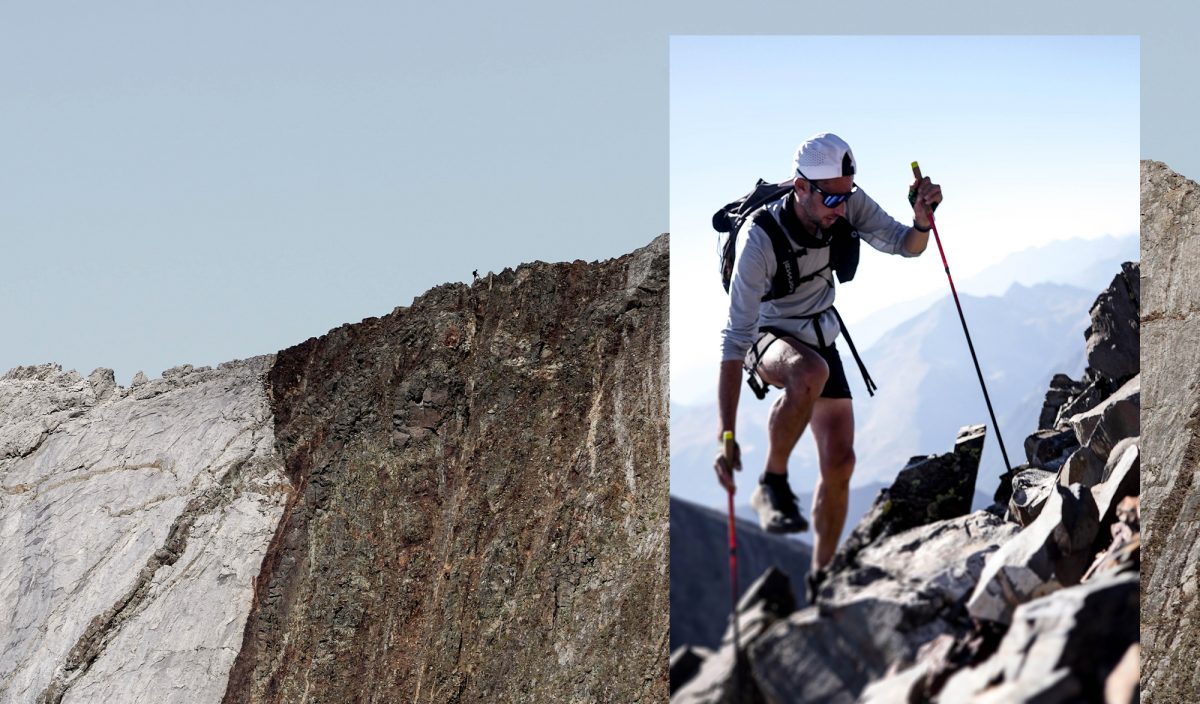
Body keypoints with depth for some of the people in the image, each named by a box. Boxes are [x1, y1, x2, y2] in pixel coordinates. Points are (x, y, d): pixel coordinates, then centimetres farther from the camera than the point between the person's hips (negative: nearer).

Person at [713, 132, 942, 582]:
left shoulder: (848, 205, -19)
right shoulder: (760, 238, -33)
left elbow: (905, 245, -13)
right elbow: (734, 340, -34)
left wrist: (922, 219, -39)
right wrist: (727, 436, -39)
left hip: (821, 336, 5)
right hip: (768, 338, -5)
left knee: (839, 461, -1)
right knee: (810, 372, -40)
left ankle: (821, 578, 15)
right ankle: (772, 485, -22)